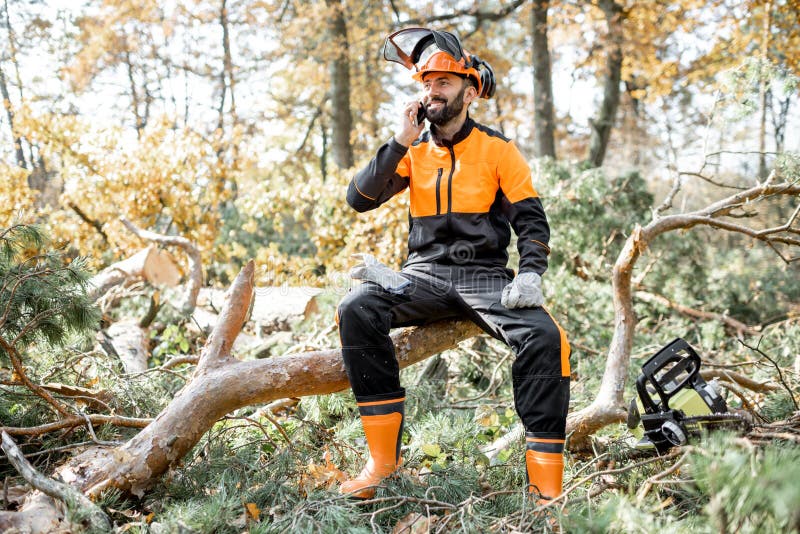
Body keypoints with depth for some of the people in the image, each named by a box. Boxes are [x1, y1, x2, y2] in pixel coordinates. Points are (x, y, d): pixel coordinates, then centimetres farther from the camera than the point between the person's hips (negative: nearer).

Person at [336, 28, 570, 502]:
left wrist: (530, 275, -17)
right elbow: (359, 199, 1)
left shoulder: (498, 150, 6)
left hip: (486, 276, -2)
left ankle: (546, 488, -23)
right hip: (425, 275, 2)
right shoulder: (413, 151, 12)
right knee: (357, 309, -27)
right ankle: (383, 457, -20)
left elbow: (530, 220, 1)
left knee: (545, 338, -30)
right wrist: (400, 143, -8)